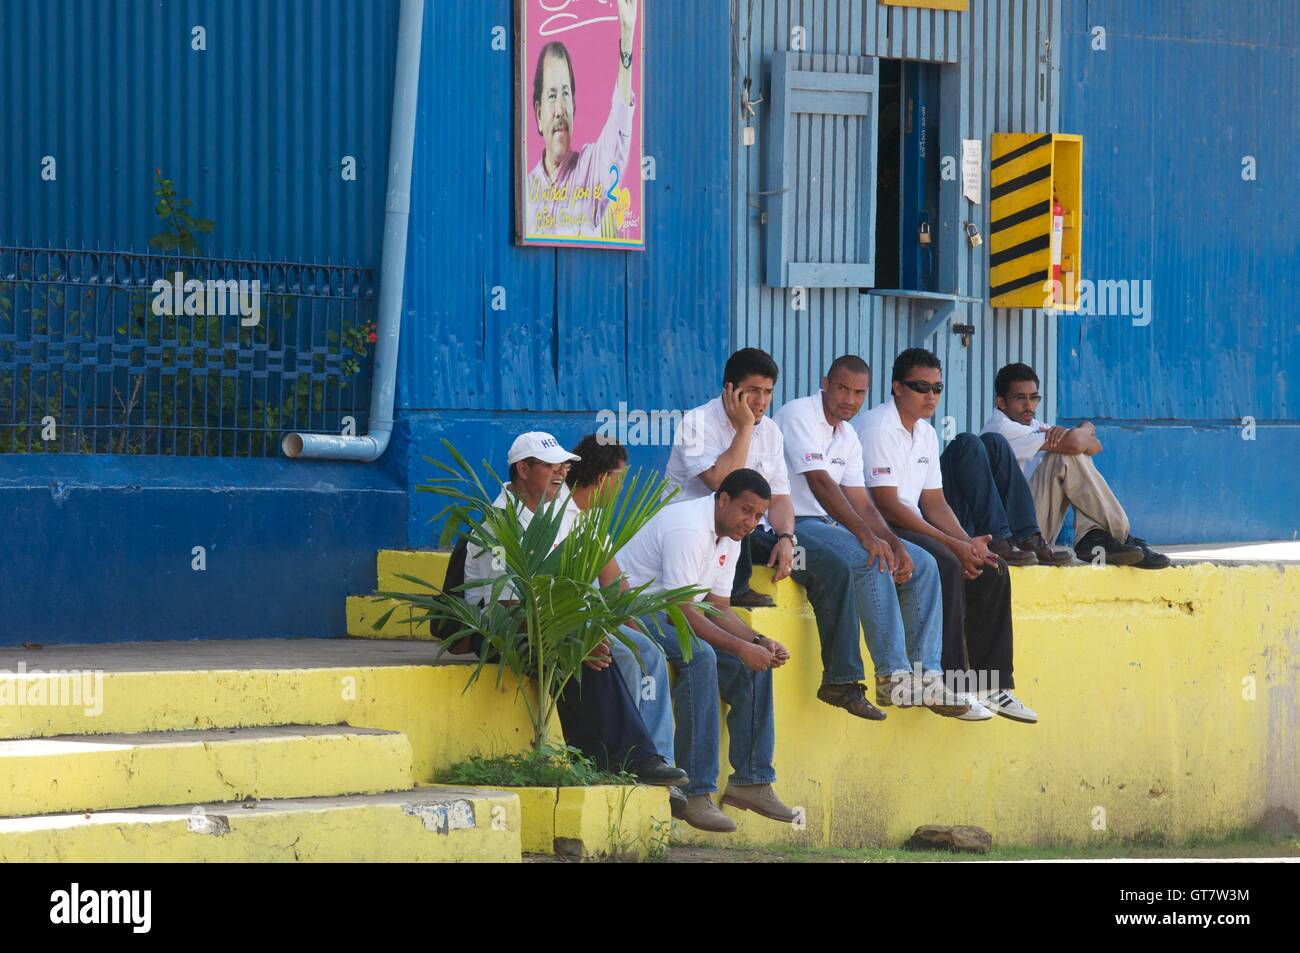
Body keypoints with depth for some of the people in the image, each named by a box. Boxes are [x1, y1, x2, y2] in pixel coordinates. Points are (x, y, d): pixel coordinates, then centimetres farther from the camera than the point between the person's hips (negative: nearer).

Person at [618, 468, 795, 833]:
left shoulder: (729, 538, 9)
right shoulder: (688, 529, -23)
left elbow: (719, 610, 11)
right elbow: (682, 611, -28)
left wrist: (760, 642, -6)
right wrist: (741, 647, -29)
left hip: (673, 615, 10)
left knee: (755, 663, -2)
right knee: (700, 656, -34)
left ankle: (751, 781, 1)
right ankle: (695, 793, -35)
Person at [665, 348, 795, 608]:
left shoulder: (770, 430, 10)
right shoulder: (697, 423, -11)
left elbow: (779, 497, 8)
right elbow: (721, 483, -26)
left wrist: (786, 537, -13)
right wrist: (745, 427, -19)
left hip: (751, 533, 6)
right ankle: (737, 591, -23)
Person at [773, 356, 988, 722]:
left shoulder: (848, 437, 17)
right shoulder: (798, 415, -11)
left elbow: (861, 503, 13)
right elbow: (819, 483, -22)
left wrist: (894, 543, -5)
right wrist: (866, 535, -30)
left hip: (830, 526, 10)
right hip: (793, 526, -10)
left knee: (922, 564, 0)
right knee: (869, 560, -32)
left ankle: (926, 675, -7)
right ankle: (894, 676, -33)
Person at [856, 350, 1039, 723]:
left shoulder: (926, 433, 16)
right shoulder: (878, 428, -13)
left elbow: (934, 502, 15)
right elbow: (888, 506, -20)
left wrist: (969, 543, -4)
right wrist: (954, 545, -22)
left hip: (912, 528, 9)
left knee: (992, 570, -5)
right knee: (945, 566, -32)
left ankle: (991, 684, -5)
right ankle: (949, 684, -30)